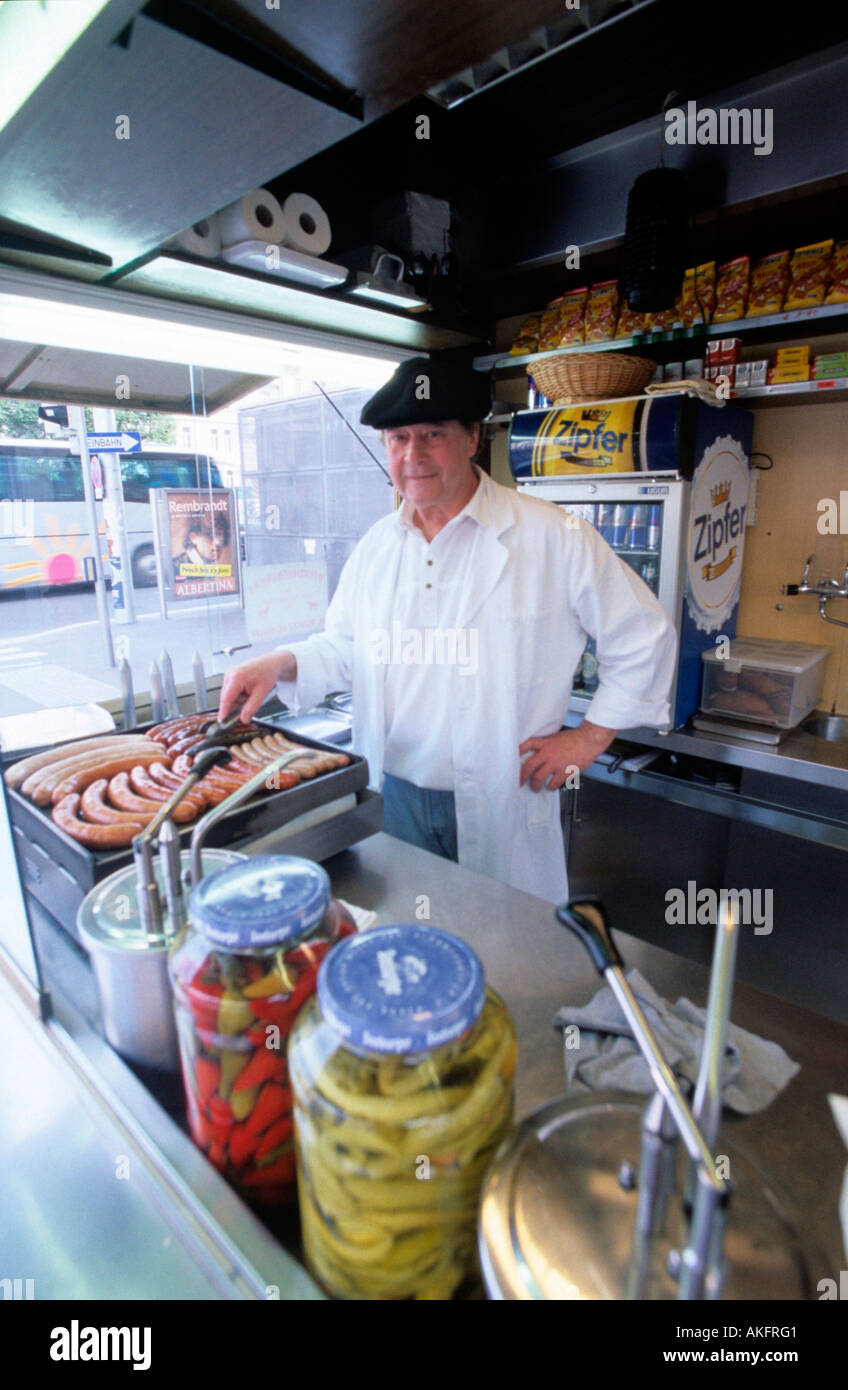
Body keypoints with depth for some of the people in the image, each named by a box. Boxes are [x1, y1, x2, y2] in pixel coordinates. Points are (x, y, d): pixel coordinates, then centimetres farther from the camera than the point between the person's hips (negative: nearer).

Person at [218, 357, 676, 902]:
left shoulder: (554, 537, -9)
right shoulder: (377, 546, 7)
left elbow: (643, 637, -2)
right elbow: (344, 647, 15)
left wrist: (588, 738, -3)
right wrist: (282, 665, -4)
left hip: (502, 807, -3)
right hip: (393, 800, 4)